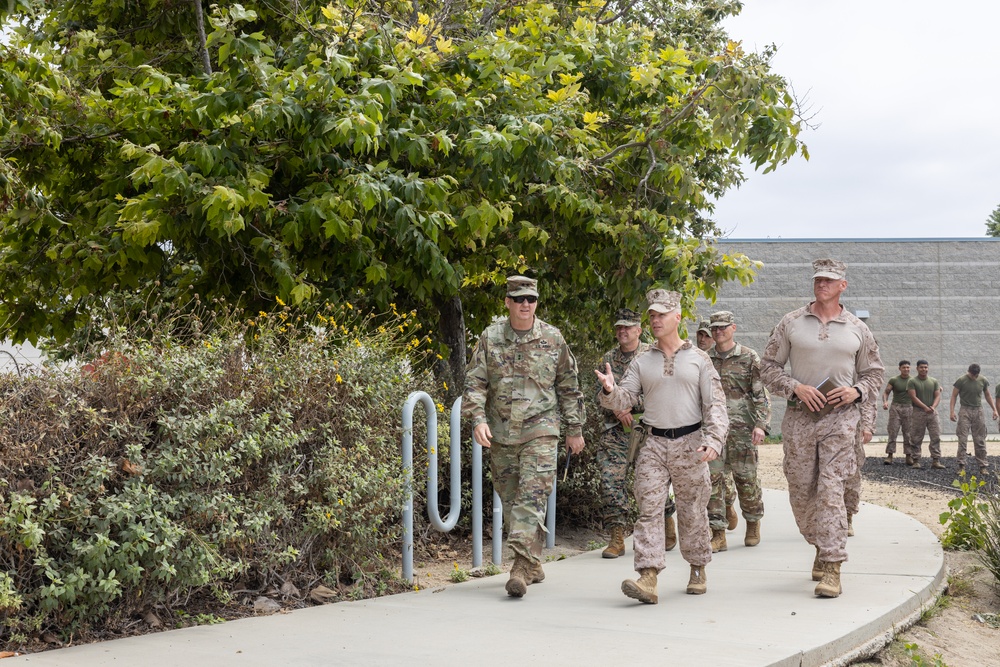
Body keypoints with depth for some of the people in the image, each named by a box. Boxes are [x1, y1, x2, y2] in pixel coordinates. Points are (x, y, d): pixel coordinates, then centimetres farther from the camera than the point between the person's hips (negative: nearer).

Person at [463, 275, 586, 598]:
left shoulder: (552, 339, 3)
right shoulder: (490, 338, 3)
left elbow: (568, 386, 11)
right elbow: (475, 381, 2)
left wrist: (575, 429, 12)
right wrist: (478, 419, -13)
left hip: (540, 429, -2)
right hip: (501, 432, 2)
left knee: (532, 497, -14)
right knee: (510, 499, 8)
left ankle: (522, 565, -19)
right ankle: (533, 564, 21)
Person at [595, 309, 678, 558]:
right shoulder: (608, 358, 12)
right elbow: (600, 394, 10)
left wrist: (631, 406, -14)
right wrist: (617, 409, -8)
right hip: (615, 431, 3)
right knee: (610, 480, -9)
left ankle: (668, 524, 29)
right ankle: (617, 538, -5)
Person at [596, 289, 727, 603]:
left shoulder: (698, 359, 5)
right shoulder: (642, 362, 10)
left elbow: (715, 404, 0)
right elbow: (625, 399, 4)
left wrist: (713, 440, -13)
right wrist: (610, 390, -19)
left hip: (689, 443, -1)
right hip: (654, 444, 1)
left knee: (692, 511, 8)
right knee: (649, 509, -10)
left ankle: (698, 570, 26)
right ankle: (648, 578, -17)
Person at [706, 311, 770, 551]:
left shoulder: (749, 358, 2)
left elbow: (760, 394, 0)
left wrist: (760, 424, -10)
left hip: (742, 427, -2)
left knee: (746, 477, 2)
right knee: (712, 477, -5)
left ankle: (753, 524, 24)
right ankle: (718, 534, -3)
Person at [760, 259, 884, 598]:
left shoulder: (857, 329, 8)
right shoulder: (790, 323, 6)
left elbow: (875, 373, 16)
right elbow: (768, 366, 7)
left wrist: (856, 391, -5)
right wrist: (796, 387, -9)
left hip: (840, 417, -2)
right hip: (799, 417, 2)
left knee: (831, 490, -12)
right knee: (801, 491, 5)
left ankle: (831, 568, -12)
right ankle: (821, 545, 30)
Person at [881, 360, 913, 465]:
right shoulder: (893, 380, 3)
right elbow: (886, 393, 2)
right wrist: (885, 402, -18)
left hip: (909, 408, 2)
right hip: (896, 408, -1)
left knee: (908, 433, 1)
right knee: (893, 432, -7)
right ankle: (889, 456, -8)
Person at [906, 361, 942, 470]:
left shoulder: (934, 382, 11)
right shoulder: (912, 382, 0)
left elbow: (938, 396, 5)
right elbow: (913, 397, -10)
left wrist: (933, 407, -15)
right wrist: (925, 407, -19)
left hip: (932, 413, 3)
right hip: (918, 413, -3)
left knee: (936, 437, -2)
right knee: (916, 439, -1)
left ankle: (936, 461, 0)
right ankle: (915, 461, 5)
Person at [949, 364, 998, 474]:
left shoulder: (983, 381, 4)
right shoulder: (961, 381, -6)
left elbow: (988, 396, 16)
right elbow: (954, 396, -2)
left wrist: (994, 410, 10)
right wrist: (951, 411, -11)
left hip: (978, 411, 3)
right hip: (965, 412, -3)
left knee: (980, 440, 3)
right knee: (962, 439, -7)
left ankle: (983, 466, 7)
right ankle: (961, 465, -5)